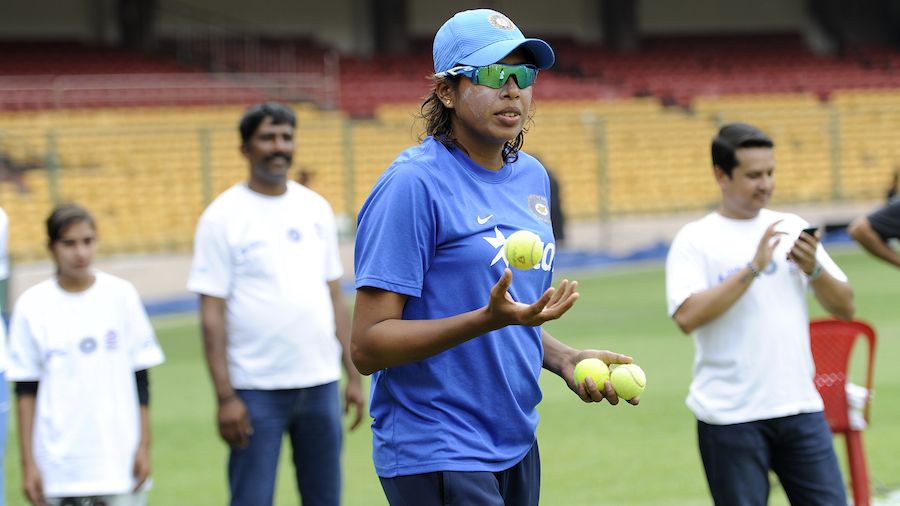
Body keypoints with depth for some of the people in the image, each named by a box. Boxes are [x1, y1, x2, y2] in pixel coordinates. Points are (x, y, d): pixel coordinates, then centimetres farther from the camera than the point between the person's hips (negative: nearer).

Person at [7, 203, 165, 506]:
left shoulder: (120, 294, 1)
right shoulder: (32, 305, 0)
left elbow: (140, 378, 5)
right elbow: (25, 390, 3)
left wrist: (143, 446, 1)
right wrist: (28, 461, 0)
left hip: (118, 461, 0)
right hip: (59, 467, 0)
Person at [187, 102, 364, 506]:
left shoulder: (316, 208, 11)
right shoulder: (223, 217, -5)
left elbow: (335, 297, 15)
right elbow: (212, 313, -8)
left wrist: (354, 376, 10)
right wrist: (225, 396, -14)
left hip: (320, 382, 5)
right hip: (257, 391, -5)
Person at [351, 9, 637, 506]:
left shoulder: (531, 176, 11)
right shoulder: (413, 184, -14)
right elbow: (368, 346, -18)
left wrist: (563, 359, 3)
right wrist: (490, 318, -28)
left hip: (517, 448, 8)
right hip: (436, 462, -8)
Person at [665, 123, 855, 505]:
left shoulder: (791, 228, 11)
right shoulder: (695, 240, -1)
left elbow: (845, 308, 11)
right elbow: (686, 316, -17)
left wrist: (813, 269, -7)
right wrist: (753, 268, -18)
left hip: (800, 407, 4)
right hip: (731, 416, -4)